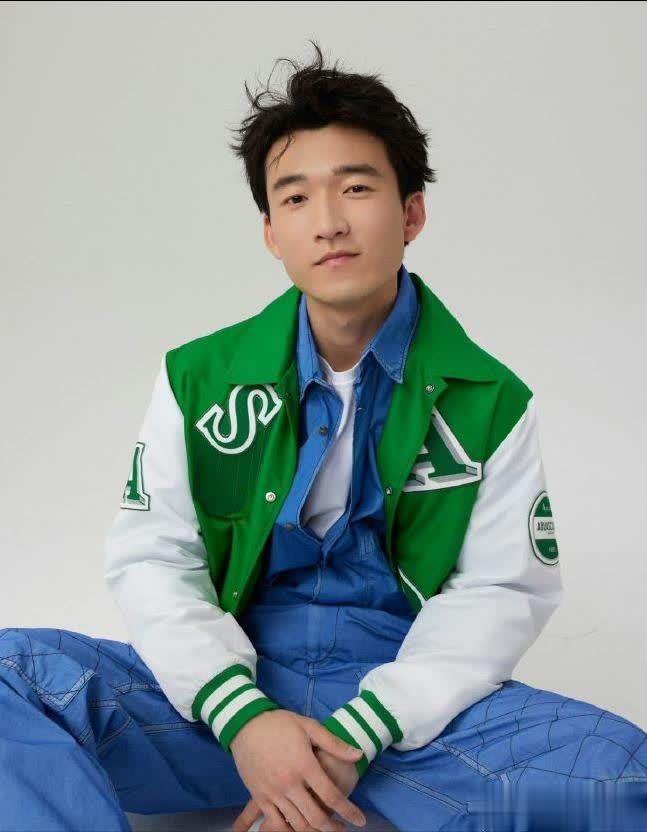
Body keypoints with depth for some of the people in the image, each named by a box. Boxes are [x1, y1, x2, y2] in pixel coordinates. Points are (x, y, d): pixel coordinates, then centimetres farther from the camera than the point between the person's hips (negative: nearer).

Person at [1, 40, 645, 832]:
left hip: (407, 702, 0)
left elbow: (501, 591, -3)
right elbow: (150, 560, 0)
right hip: (230, 687, 1)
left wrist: (355, 735, -16)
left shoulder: (491, 403, 0)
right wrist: (241, 715, -17)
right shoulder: (198, 379, 3)